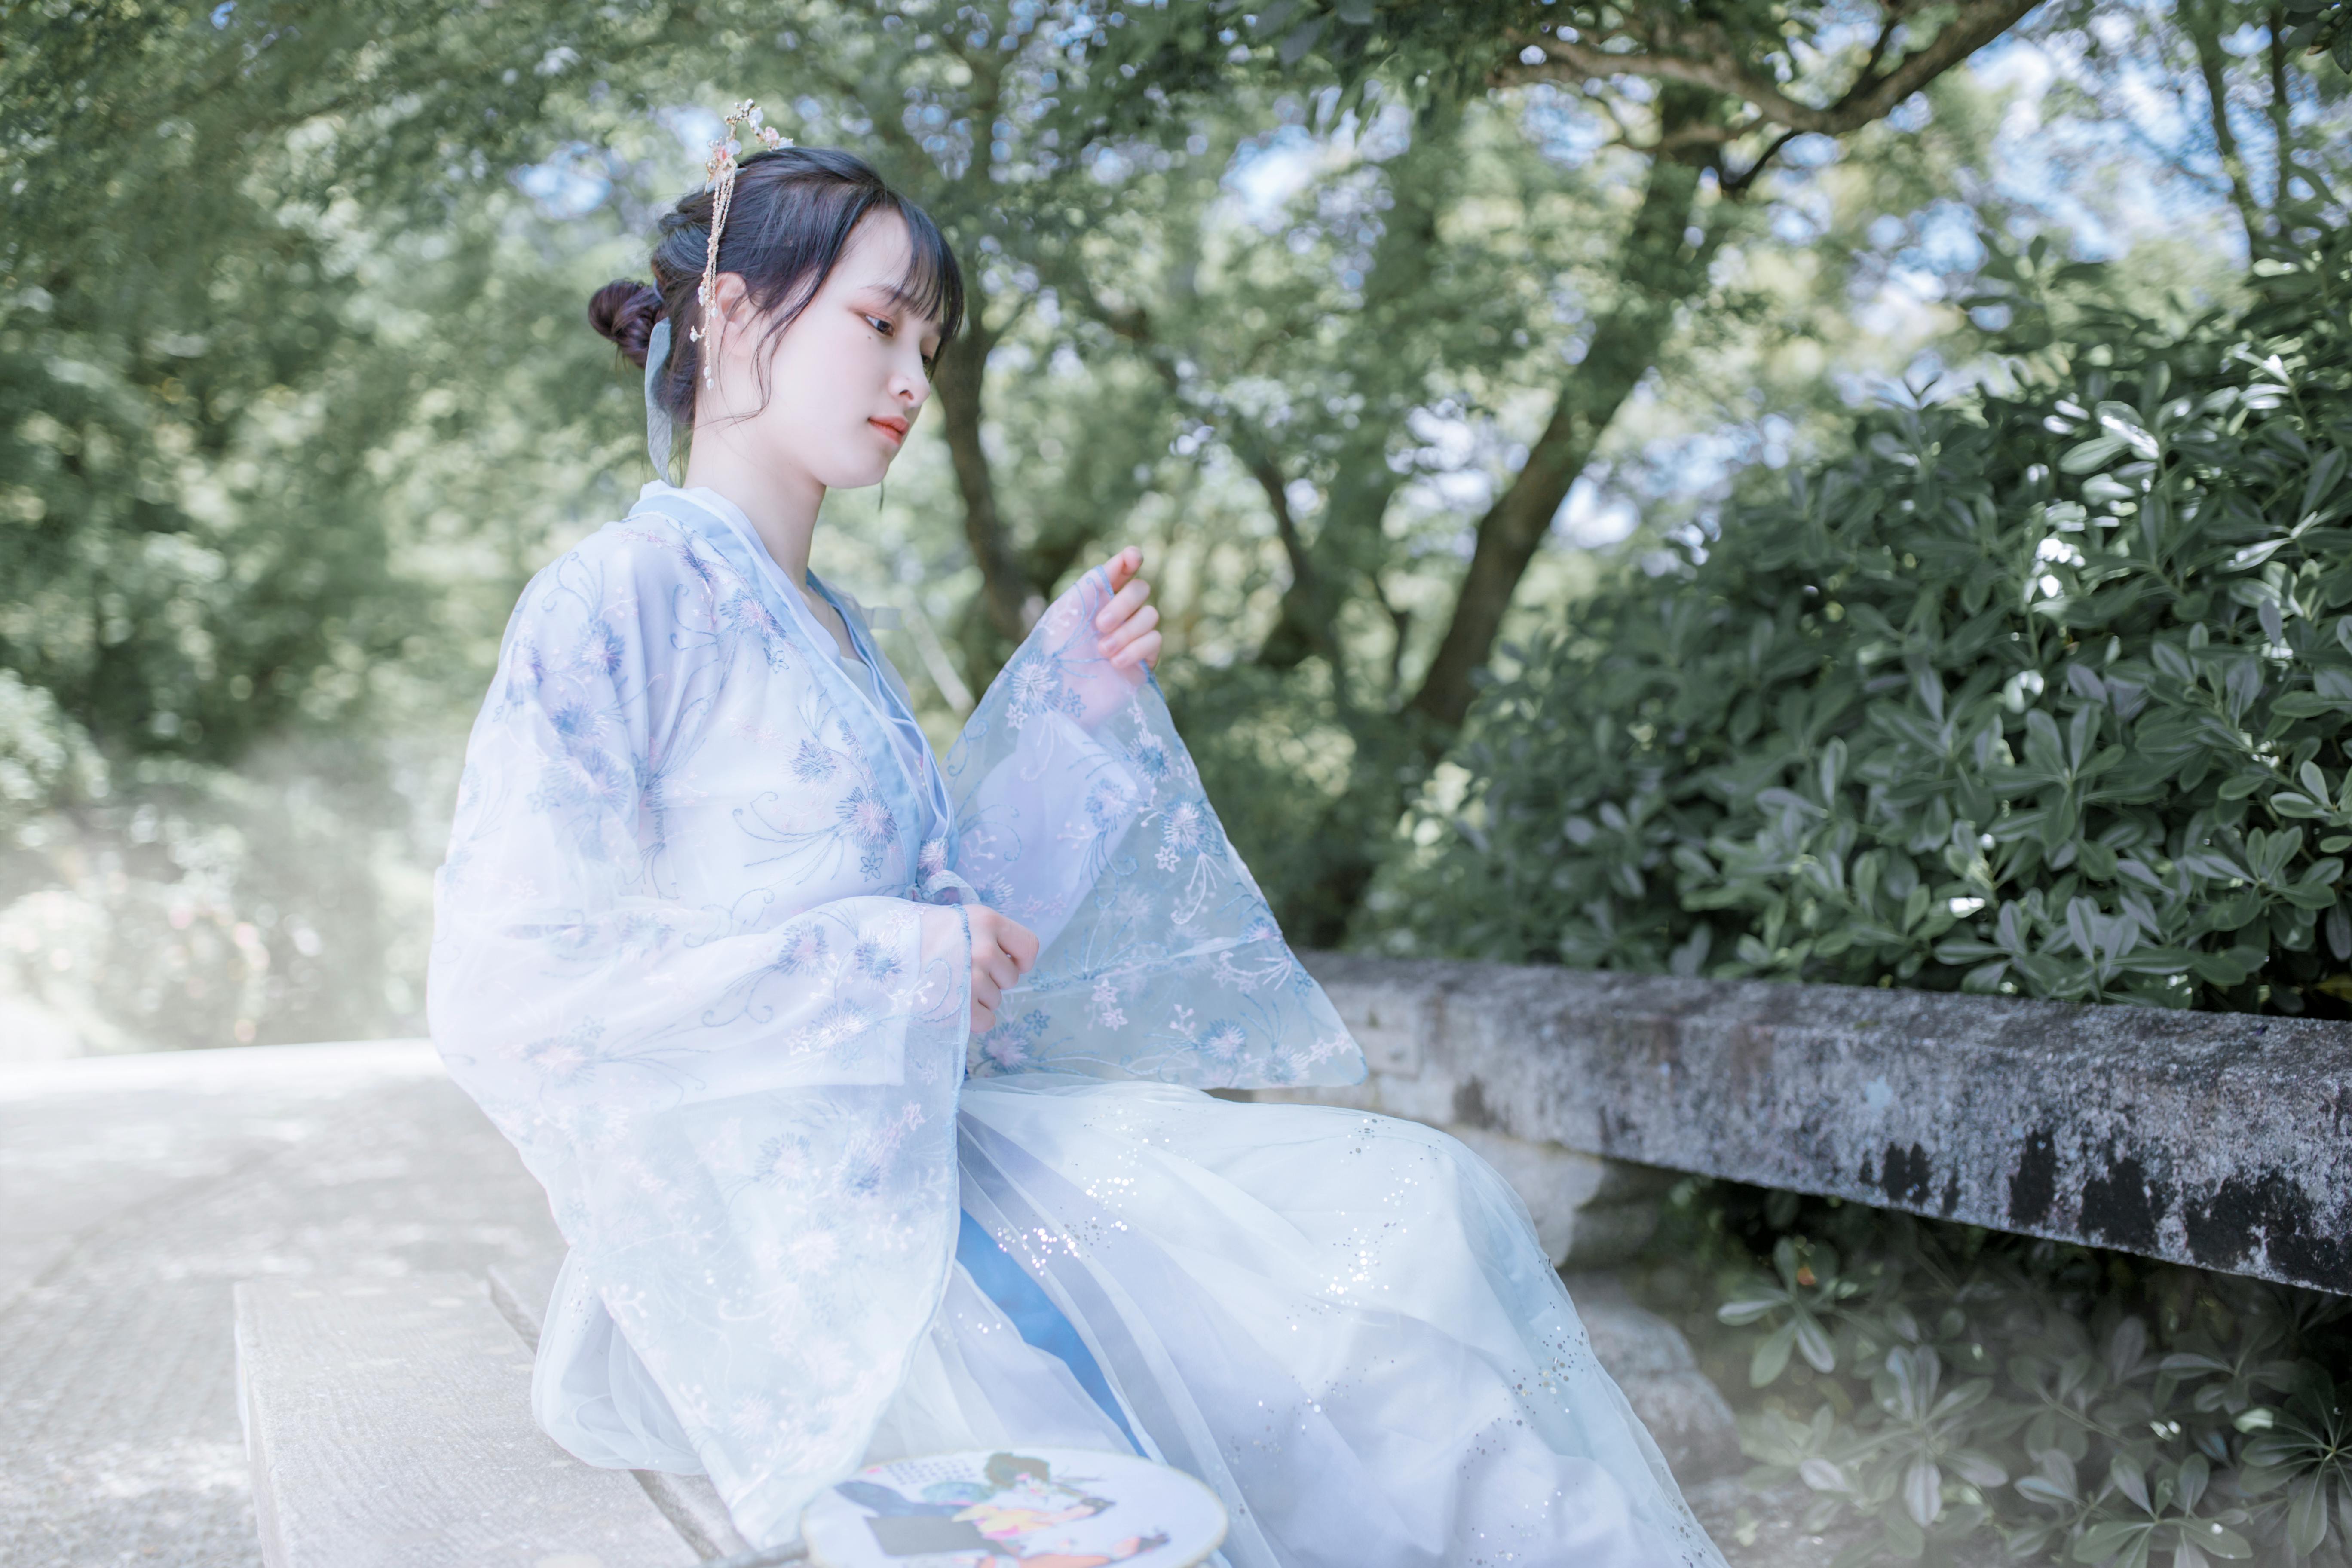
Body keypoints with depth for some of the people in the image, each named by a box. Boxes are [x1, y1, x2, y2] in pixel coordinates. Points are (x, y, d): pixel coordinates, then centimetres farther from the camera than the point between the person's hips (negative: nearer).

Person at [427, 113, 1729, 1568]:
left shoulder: (836, 631, 17)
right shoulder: (618, 600, -8)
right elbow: (500, 986, -15)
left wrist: (1065, 709, 9)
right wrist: (872, 964, -16)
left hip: (921, 1148, 8)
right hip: (750, 1215, -7)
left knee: (1410, 1206, -8)